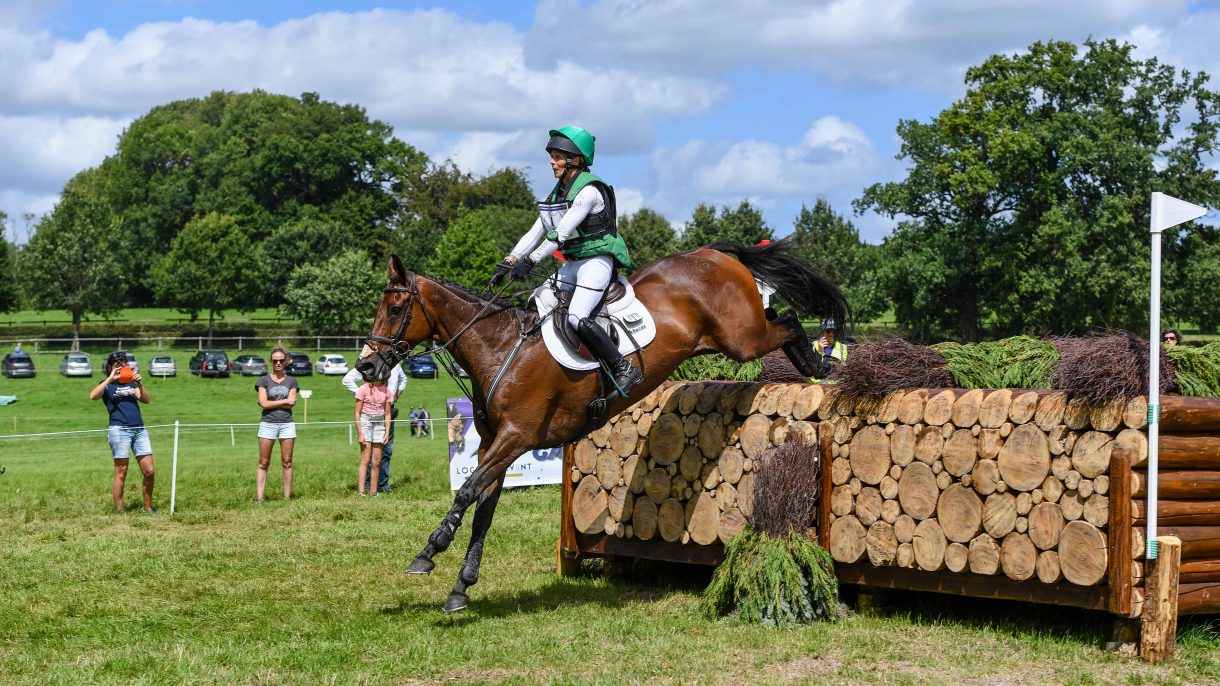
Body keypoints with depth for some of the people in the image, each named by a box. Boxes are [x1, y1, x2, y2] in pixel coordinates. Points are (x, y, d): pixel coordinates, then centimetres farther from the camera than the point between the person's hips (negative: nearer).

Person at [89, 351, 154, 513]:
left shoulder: (132, 383, 20)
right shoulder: (108, 385, 7)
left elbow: (145, 400, 8)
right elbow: (92, 396, -13)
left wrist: (140, 384, -6)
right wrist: (110, 379, -13)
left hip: (139, 429, 4)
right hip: (119, 430, -4)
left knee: (149, 471, 0)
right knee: (121, 472, -3)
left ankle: (148, 507, 12)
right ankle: (119, 510, 3)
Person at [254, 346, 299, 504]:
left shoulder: (291, 381, 10)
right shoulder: (264, 380, 6)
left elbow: (292, 403, -2)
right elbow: (264, 403, -6)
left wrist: (271, 403, -5)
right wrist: (285, 401, -4)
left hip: (287, 424, 1)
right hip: (268, 424, -1)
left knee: (287, 462, 2)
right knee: (263, 463, -2)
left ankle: (287, 497, 5)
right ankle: (258, 498, -4)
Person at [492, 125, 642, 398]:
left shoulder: (589, 190, -17)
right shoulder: (559, 192, 11)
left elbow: (562, 233, -23)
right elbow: (536, 232, 11)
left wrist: (530, 261, -24)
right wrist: (508, 263, 3)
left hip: (597, 261, -9)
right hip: (573, 263, 9)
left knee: (577, 317, -25)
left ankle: (624, 368, -15)